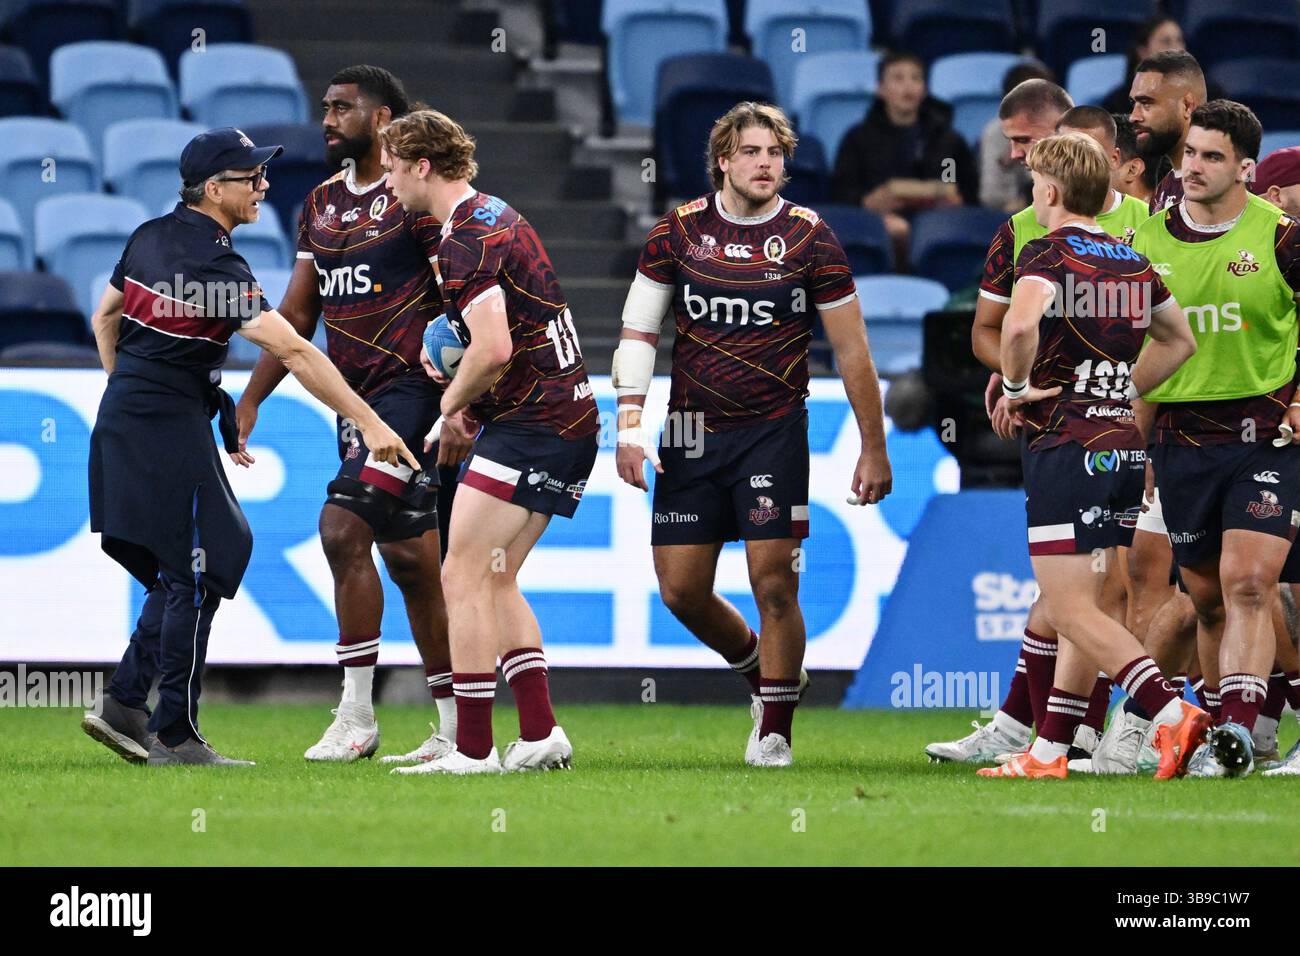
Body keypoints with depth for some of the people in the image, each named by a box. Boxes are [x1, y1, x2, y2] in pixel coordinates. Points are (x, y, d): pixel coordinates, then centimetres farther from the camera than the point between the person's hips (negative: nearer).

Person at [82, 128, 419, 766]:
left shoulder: (152, 236, 8)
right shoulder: (216, 265, -18)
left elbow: (104, 319, 20)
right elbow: (292, 351, -24)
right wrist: (368, 421, -26)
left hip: (122, 418, 9)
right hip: (171, 432, -9)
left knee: (180, 571, 16)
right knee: (196, 576, -2)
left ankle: (123, 705, 13)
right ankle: (174, 735, -1)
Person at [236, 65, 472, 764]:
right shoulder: (322, 205, 15)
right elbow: (296, 315, 19)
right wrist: (248, 404, 14)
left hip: (411, 387, -8)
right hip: (357, 397, 8)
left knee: (344, 528, -18)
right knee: (408, 557, 9)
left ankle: (356, 716, -12)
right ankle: (455, 728, 15)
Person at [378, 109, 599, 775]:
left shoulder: (464, 241, -16)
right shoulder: (497, 216, 16)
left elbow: (494, 350, -26)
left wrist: (450, 402, -8)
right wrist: (453, 358, 13)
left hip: (529, 424, -10)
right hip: (571, 419, 10)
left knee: (464, 577, -7)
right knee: (496, 578, 15)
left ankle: (473, 750, -8)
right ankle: (541, 736, 11)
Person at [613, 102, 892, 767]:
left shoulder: (810, 238, -3)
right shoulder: (679, 231, 1)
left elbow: (851, 350, 2)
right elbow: (638, 331, 6)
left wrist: (873, 449, 1)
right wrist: (629, 423, -5)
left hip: (775, 431, -2)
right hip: (692, 431, 3)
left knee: (773, 581, -10)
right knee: (680, 588, 2)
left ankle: (775, 733, 3)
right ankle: (757, 668, 30)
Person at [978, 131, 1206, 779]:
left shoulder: (1047, 253, -9)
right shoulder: (1134, 263, 14)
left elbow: (1021, 323, -30)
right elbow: (1179, 340, 28)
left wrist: (1016, 384, -13)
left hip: (1064, 448, -8)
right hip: (1124, 447, 8)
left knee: (1072, 611, -8)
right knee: (1080, 608, 12)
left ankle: (1173, 713, -22)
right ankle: (1049, 751, 15)